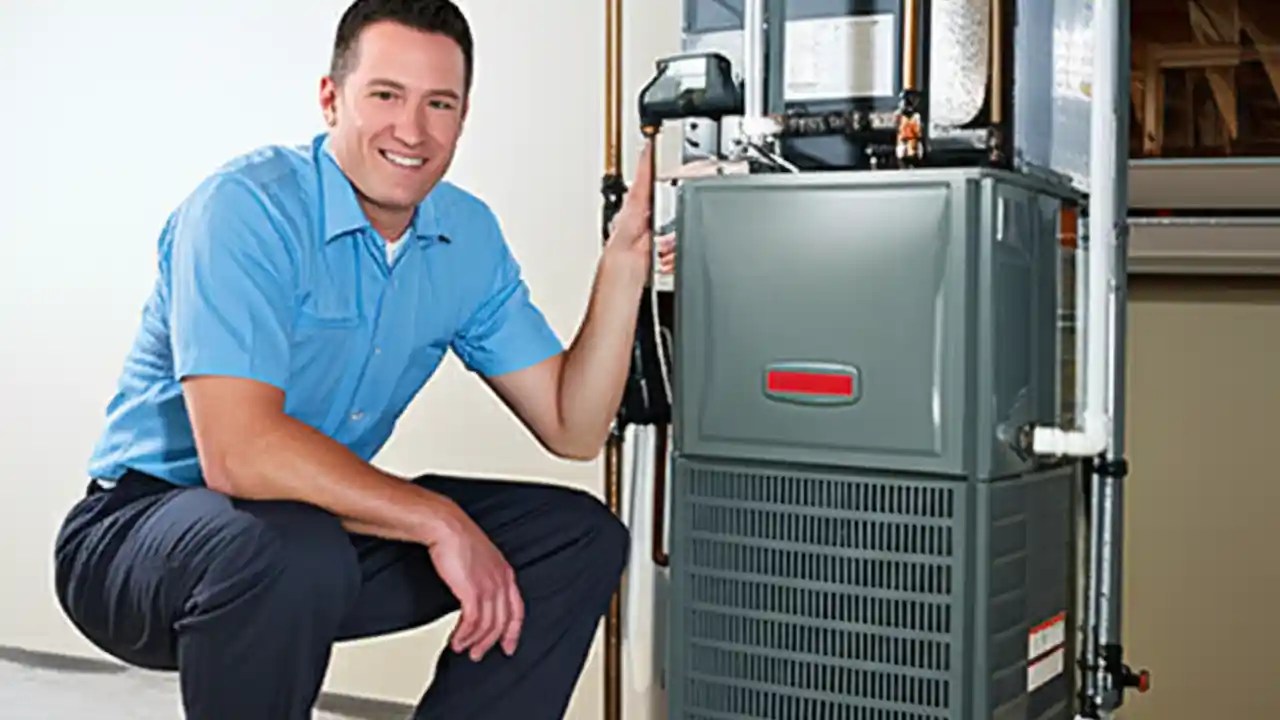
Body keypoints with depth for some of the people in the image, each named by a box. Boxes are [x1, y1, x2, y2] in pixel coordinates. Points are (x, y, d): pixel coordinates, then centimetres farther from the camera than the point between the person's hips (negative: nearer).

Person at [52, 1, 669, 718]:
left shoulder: (468, 234, 0)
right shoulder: (248, 206, -22)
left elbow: (573, 429, -1)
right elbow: (237, 451, -33)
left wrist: (624, 258, -11)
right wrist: (438, 521, -27)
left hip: (326, 521, 7)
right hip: (143, 524, -7)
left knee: (580, 536, -1)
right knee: (296, 547, -40)